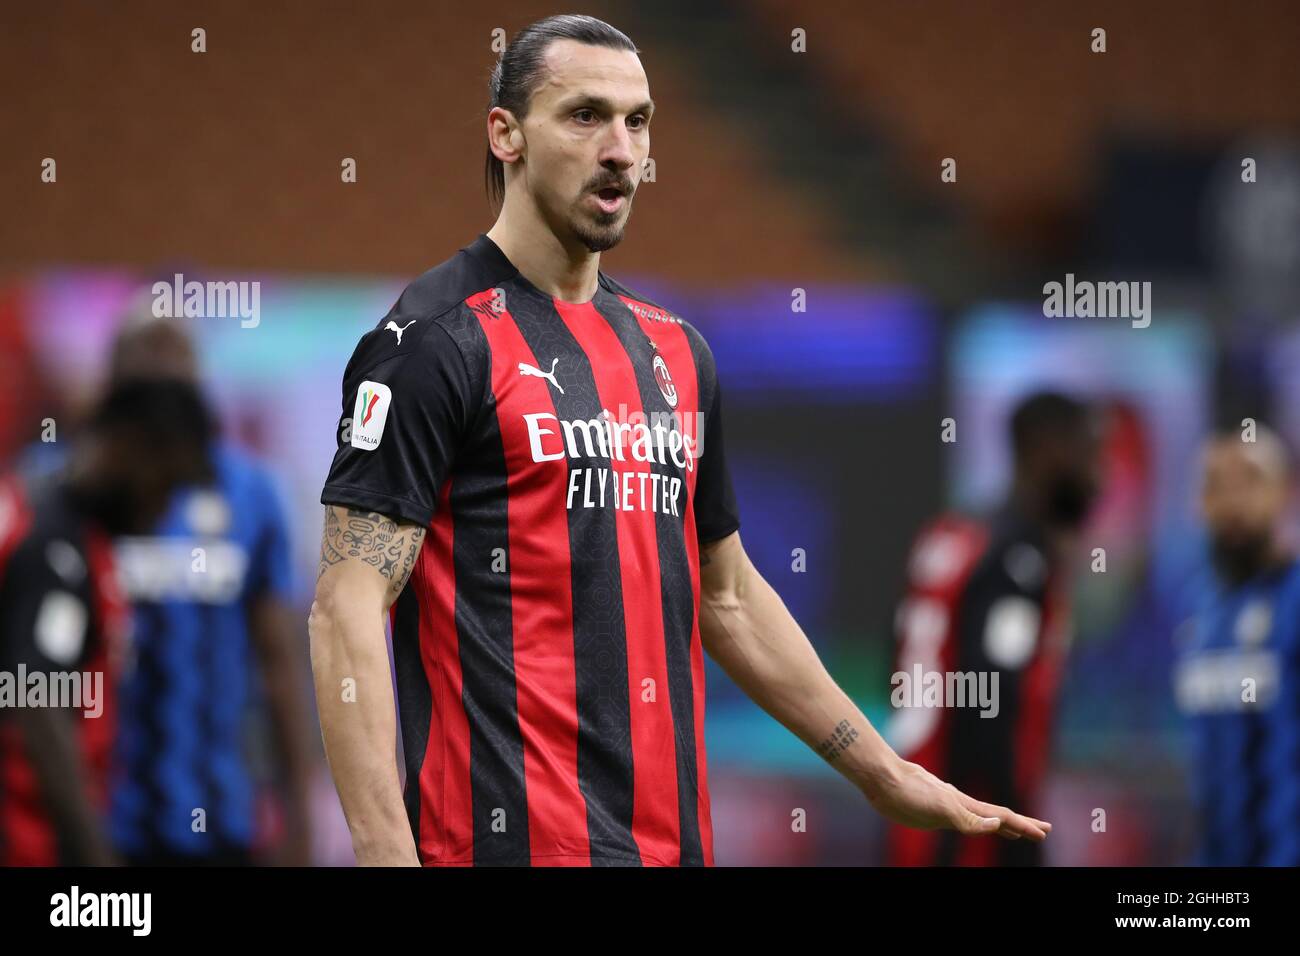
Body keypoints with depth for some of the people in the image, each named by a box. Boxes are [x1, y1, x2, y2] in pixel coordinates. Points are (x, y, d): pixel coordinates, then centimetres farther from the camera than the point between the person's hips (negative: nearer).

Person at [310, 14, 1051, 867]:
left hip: (672, 831, 7)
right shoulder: (435, 340, -7)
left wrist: (889, 778, 25)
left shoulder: (677, 351, 16)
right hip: (515, 835, -7)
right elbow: (347, 611, -13)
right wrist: (385, 853, -22)